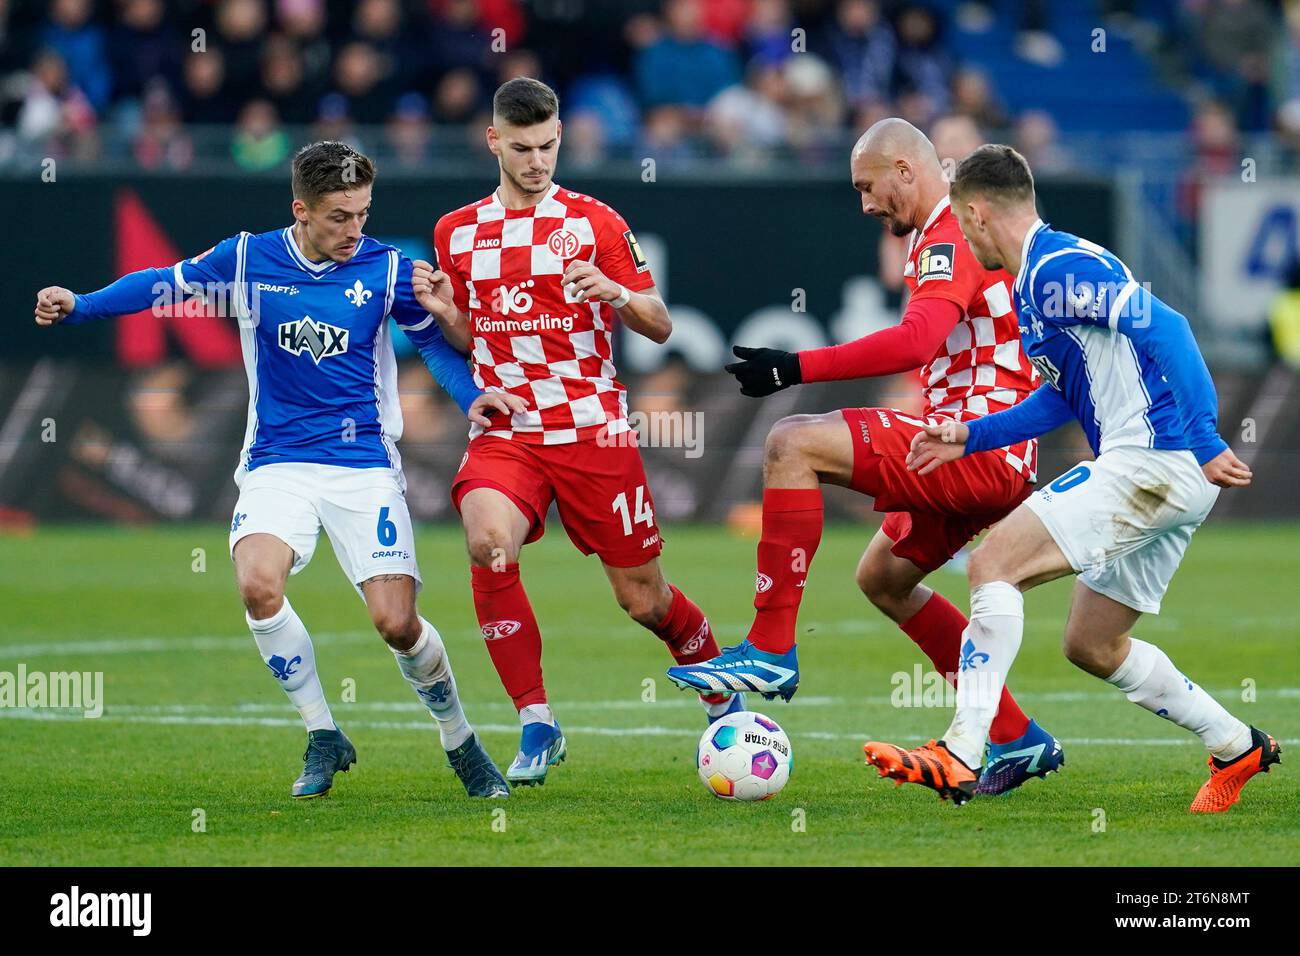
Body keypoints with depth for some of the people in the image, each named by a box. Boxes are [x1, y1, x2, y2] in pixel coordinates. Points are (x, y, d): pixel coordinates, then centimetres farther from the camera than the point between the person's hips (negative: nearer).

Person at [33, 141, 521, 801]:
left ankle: (460, 741, 17)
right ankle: (323, 739, -7)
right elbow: (167, 285, 14)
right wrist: (77, 306, 7)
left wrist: (471, 397, -7)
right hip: (277, 463, 1)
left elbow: (435, 339, 10)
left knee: (396, 622, -13)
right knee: (258, 584, -27)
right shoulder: (246, 260, -2)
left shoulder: (385, 270, -3)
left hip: (365, 463, -1)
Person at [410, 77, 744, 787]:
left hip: (593, 428, -2)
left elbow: (660, 326, 2)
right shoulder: (457, 232, 9)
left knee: (641, 597, 2)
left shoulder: (595, 223, 0)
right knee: (488, 542, -28)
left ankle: (722, 696, 33)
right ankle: (536, 725, -18)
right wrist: (440, 310, -1)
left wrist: (616, 293, -19)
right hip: (505, 431, 2)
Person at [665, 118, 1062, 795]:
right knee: (883, 577, 23)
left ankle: (771, 650, -22)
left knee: (792, 443, -20)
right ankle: (1018, 740, 22)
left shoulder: (951, 237, -12)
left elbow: (916, 341, -29)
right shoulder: (951, 237, 22)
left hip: (980, 449, -11)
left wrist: (795, 368, -30)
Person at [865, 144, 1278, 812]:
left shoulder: (1060, 268, -13)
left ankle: (959, 759, -20)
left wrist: (1205, 442, -27)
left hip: (1154, 460, -10)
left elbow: (1163, 329, -23)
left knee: (993, 565, -14)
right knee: (1093, 646, 18)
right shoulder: (1035, 281, 19)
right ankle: (1237, 749, 27)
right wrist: (970, 437, 29)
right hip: (1168, 481, 10)